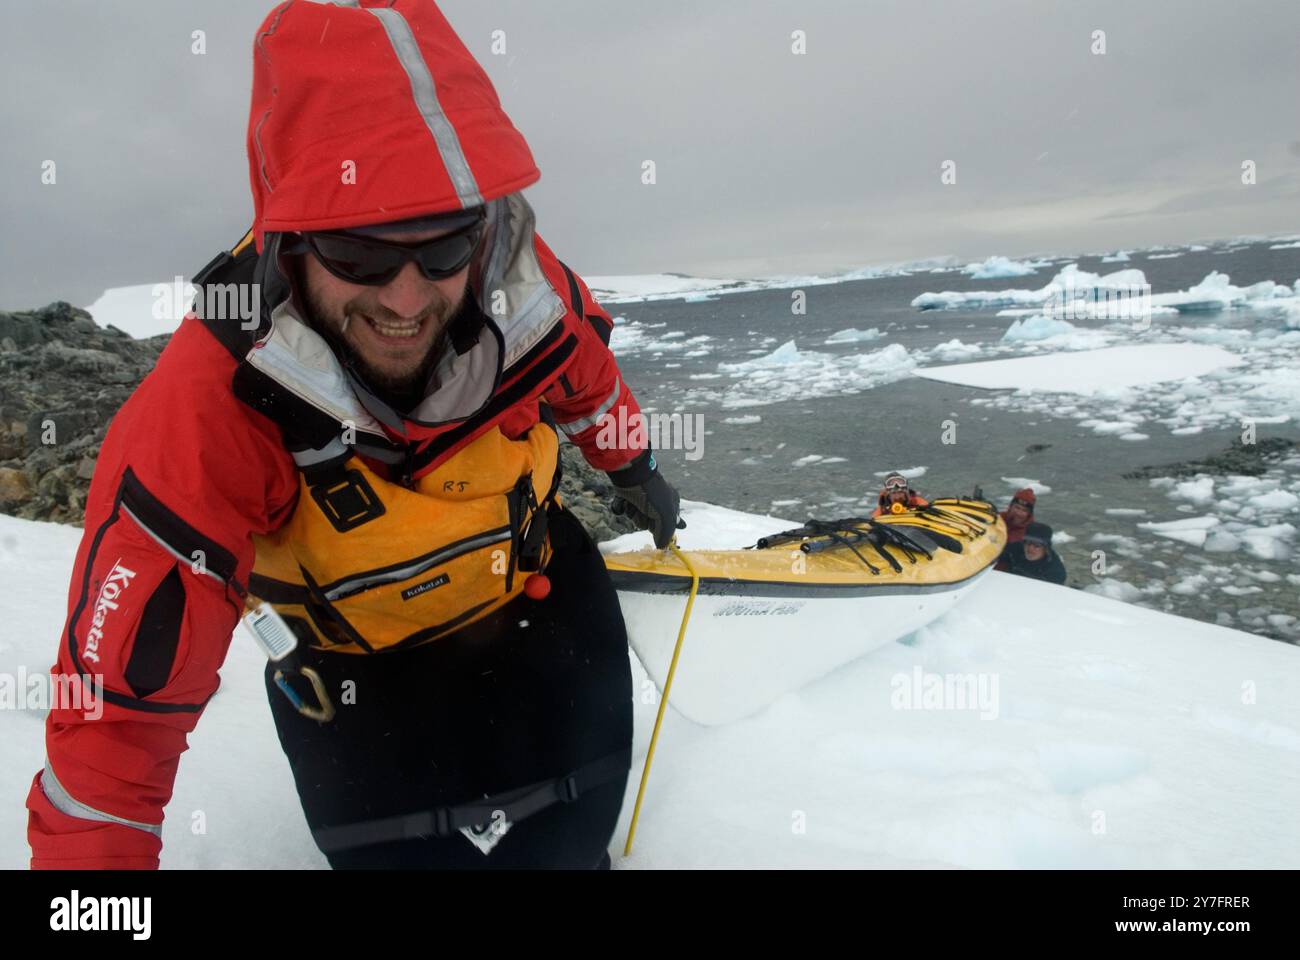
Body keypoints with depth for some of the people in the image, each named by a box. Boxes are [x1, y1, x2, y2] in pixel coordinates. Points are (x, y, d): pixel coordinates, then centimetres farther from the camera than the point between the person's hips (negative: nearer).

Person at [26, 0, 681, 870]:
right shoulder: (202, 418, -37)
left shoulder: (525, 293, -27)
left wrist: (630, 465, 19)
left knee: (567, 834, 6)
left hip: (532, 584, 3)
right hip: (353, 662, -2)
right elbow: (122, 702, -30)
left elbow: (581, 371, 0)